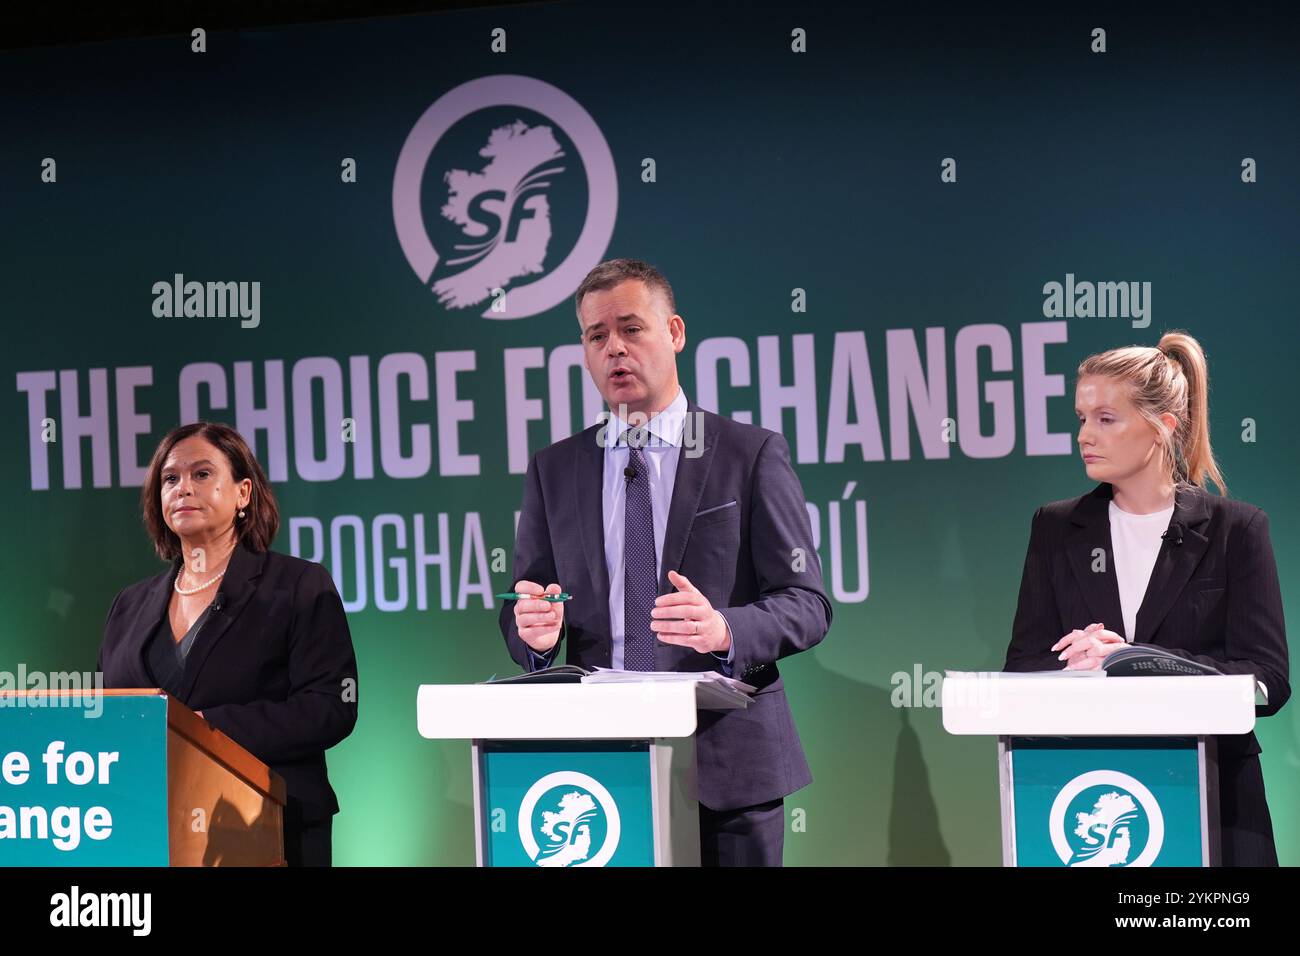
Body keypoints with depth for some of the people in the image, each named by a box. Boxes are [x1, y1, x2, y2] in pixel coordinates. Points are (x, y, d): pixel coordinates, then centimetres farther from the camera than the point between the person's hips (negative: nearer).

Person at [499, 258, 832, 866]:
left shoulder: (752, 454, 2)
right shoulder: (553, 470, 12)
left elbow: (807, 604, -2)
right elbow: (523, 609, 12)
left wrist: (726, 630, -22)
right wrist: (534, 631, -12)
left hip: (726, 768, -2)